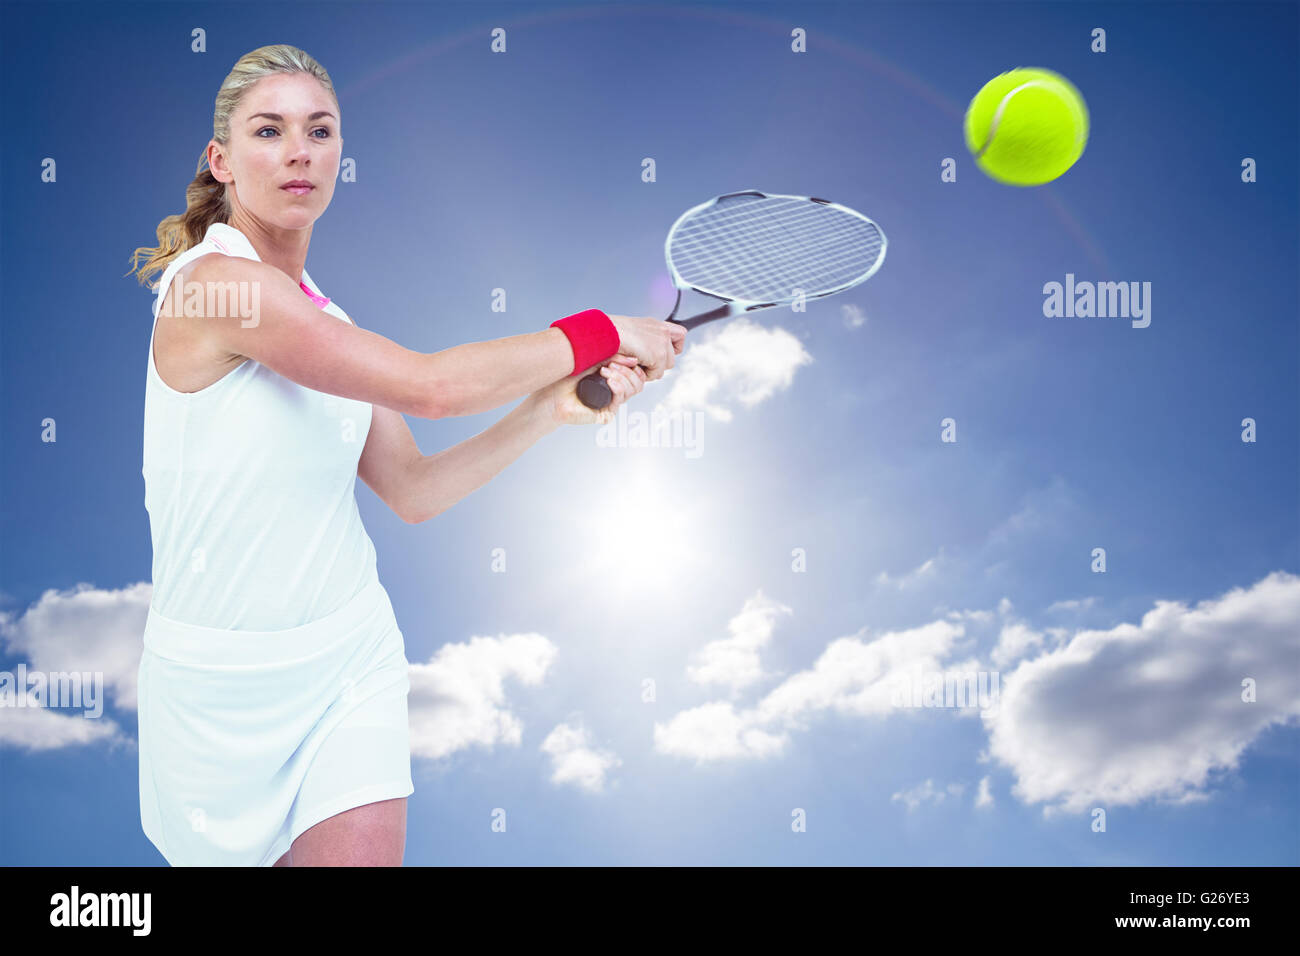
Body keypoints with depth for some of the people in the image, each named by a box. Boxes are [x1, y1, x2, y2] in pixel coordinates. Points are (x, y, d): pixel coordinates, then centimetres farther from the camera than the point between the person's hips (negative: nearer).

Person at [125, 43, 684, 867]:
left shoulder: (323, 318, 6)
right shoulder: (213, 282, -18)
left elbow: (415, 491, 7)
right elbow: (431, 384, -24)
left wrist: (551, 407, -5)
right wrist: (603, 333, -14)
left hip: (352, 656, 6)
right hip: (224, 678, -5)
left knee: (363, 850, 1)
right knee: (224, 855, 11)